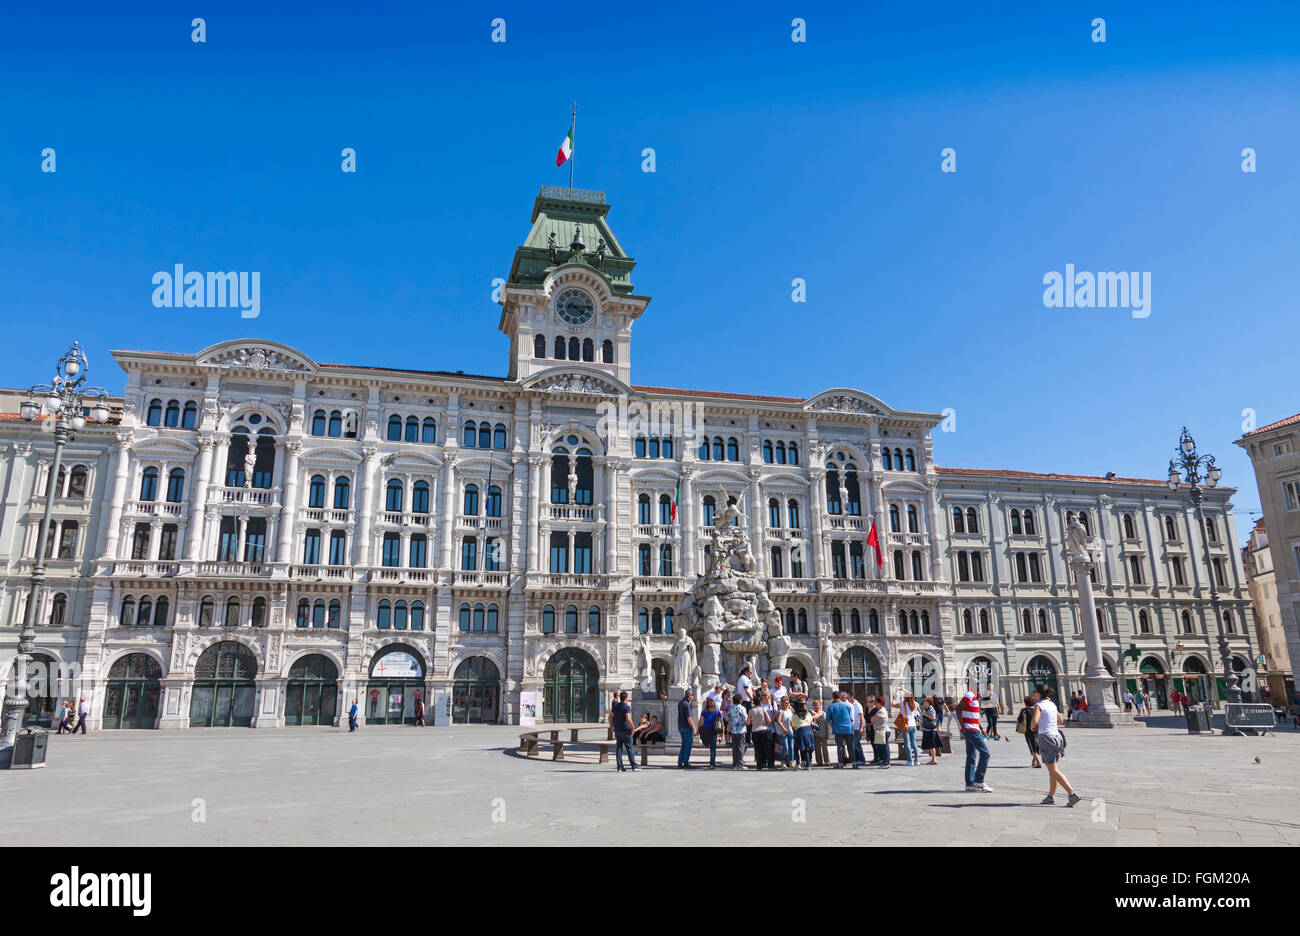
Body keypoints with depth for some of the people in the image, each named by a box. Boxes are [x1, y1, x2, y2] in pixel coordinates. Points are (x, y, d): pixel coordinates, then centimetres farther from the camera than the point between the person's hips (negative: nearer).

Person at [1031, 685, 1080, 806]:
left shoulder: (1038, 705, -9)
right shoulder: (1052, 704, 13)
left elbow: (1034, 721, -22)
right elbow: (1060, 720, 27)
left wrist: (1032, 727, -2)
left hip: (1046, 737, -8)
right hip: (1056, 736, 8)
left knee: (1054, 770, -8)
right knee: (1052, 770, 13)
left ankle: (1073, 794, -17)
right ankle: (1051, 797, 18)